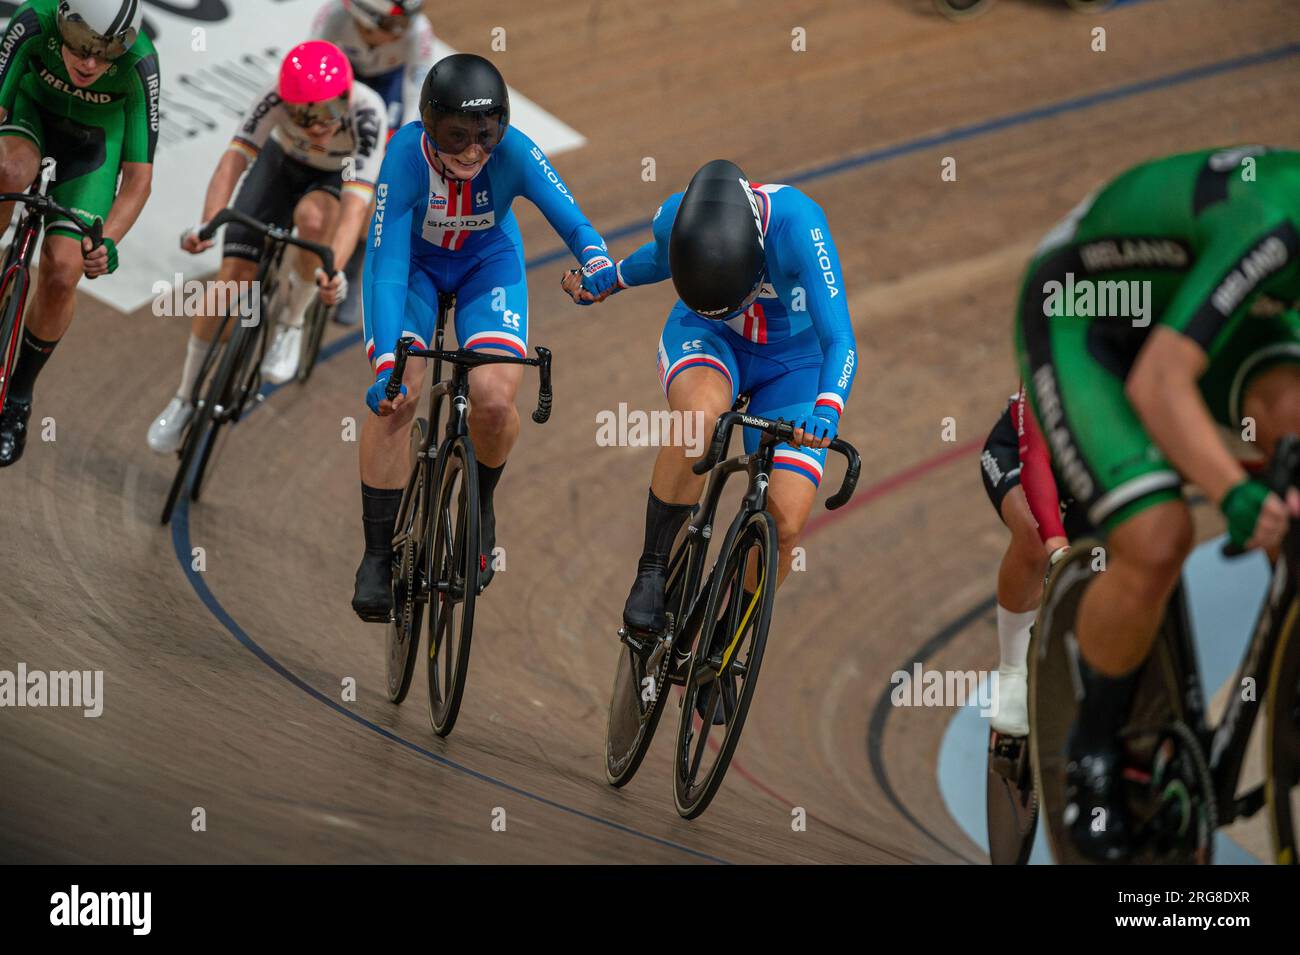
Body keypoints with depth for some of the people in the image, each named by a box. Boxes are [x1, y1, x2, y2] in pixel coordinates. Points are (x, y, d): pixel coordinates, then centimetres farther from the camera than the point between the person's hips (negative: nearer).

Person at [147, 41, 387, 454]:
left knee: (312, 217, -38)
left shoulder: (366, 113, -38)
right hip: (283, 163, 2)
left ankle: (292, 324, -12)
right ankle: (185, 399, 6)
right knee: (233, 276, -12)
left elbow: (355, 204, -46)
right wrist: (207, 223, -57)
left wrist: (333, 270, -61)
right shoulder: (278, 96, -34)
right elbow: (234, 159, -40)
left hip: (342, 179, -2)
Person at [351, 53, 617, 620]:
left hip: (487, 261, 1)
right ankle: (377, 556, -7)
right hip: (412, 260, -1)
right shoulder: (407, 157, -35)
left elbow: (569, 218, -36)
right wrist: (386, 367, -47)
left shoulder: (514, 154, -32)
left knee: (494, 398, -20)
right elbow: (388, 267, -37)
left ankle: (480, 510, 12)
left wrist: (596, 259, -60)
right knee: (395, 396, -21)